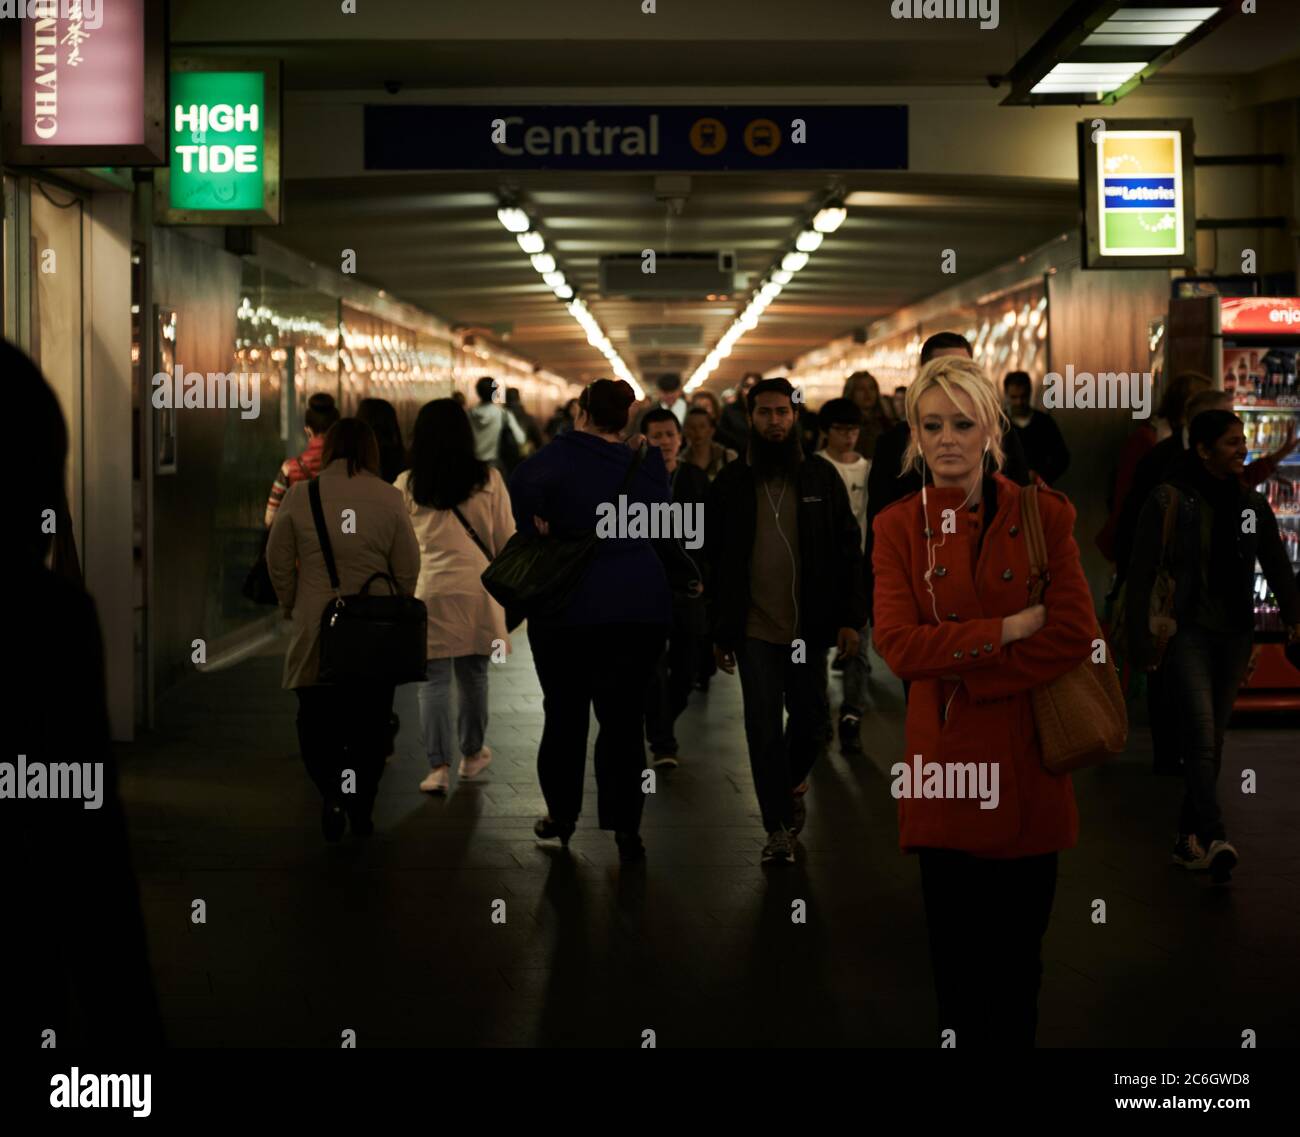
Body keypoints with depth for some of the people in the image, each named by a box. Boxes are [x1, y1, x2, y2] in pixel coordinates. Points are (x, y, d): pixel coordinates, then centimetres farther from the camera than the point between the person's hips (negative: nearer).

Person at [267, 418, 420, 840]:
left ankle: (332, 791, -9)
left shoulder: (299, 496, -4)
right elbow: (409, 567, 0)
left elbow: (278, 561, 2)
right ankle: (361, 811, 15)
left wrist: (291, 606, 17)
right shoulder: (389, 498, -4)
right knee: (369, 725, 12)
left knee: (316, 721, 10)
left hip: (315, 631, -1)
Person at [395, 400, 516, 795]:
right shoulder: (488, 479, -1)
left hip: (428, 589, -1)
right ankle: (472, 754, 30)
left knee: (433, 679, 2)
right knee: (473, 674, 15)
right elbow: (506, 538, 5)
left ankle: (439, 766, -5)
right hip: (477, 588, 1)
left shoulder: (407, 485, -1)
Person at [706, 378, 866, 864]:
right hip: (754, 628, -1)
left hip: (810, 626, 1)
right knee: (763, 727, -1)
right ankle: (778, 827, 8)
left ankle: (793, 783, 40)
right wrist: (720, 632, 4)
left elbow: (848, 549, 3)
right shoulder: (730, 483, 2)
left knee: (809, 718, 10)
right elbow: (714, 561, 6)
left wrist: (850, 618, -4)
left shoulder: (821, 478, 2)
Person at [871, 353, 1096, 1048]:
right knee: (955, 950, 7)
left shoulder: (1044, 514, 0)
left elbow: (1075, 634, -9)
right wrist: (1009, 629, -15)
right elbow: (897, 644, -11)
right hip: (942, 756, 1)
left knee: (1019, 948, 8)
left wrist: (966, 676, -12)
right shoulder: (898, 527, 3)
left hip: (1025, 760, 0)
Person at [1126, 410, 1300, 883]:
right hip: (1186, 635, -5)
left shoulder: (1252, 504, 9)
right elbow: (1141, 575, -6)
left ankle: (1188, 839, 19)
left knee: (1213, 739, 10)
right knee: (1202, 737, -16)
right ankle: (1215, 840, -25)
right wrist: (1142, 643, -10)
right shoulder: (1167, 501, -6)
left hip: (1234, 636, 6)